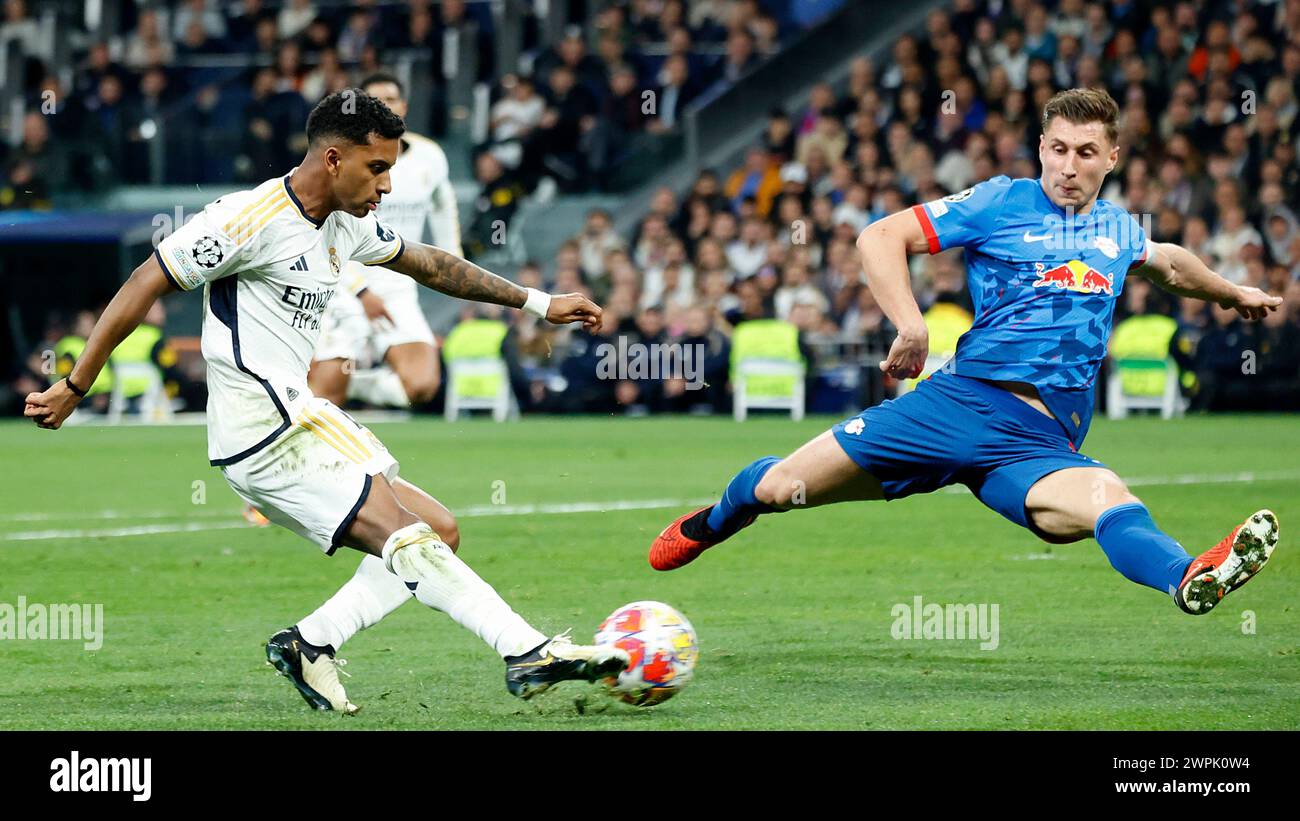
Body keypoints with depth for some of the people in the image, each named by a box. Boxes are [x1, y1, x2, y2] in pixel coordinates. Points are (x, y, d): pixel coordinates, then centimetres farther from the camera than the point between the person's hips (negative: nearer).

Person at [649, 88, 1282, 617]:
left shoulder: (1118, 230, 20)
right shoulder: (1002, 202, 7)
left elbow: (1170, 262, 46)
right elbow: (880, 238, 2)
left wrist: (1234, 293, 53)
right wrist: (910, 326, -9)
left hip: (1039, 444, 1)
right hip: (960, 399, -1)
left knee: (1109, 503, -34)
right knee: (778, 488, -2)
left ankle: (1192, 580, -66)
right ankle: (712, 524, 35)